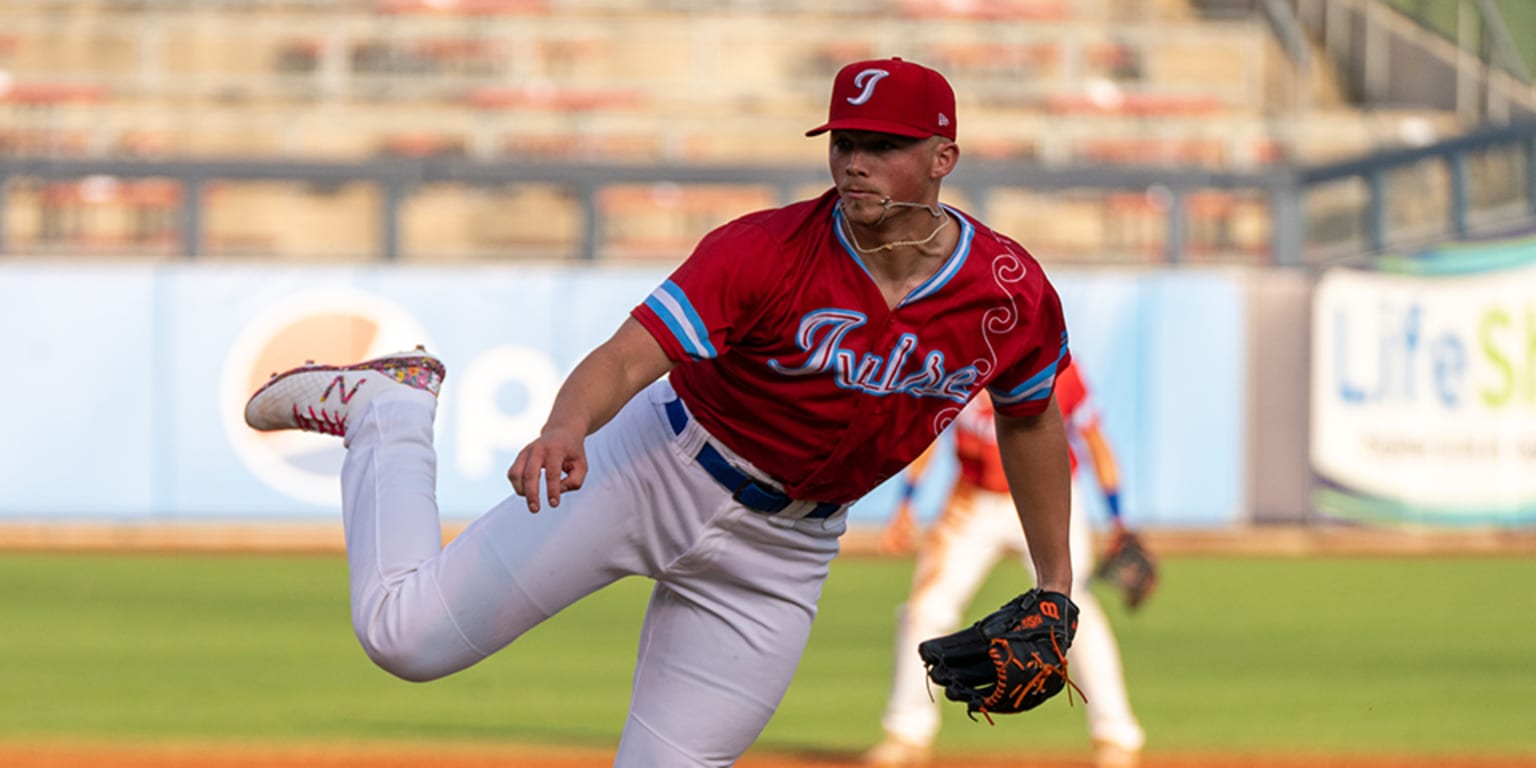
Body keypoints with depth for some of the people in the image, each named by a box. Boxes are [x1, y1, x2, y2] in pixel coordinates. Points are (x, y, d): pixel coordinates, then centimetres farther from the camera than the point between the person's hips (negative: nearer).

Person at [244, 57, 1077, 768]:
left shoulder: (1013, 294, -12)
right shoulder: (765, 251, -24)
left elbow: (1030, 417, 9)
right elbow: (625, 357, -33)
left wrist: (1056, 585, 13)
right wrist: (565, 429, -56)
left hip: (782, 549, 3)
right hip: (661, 469, -3)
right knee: (406, 634, -6)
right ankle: (387, 405, 18)